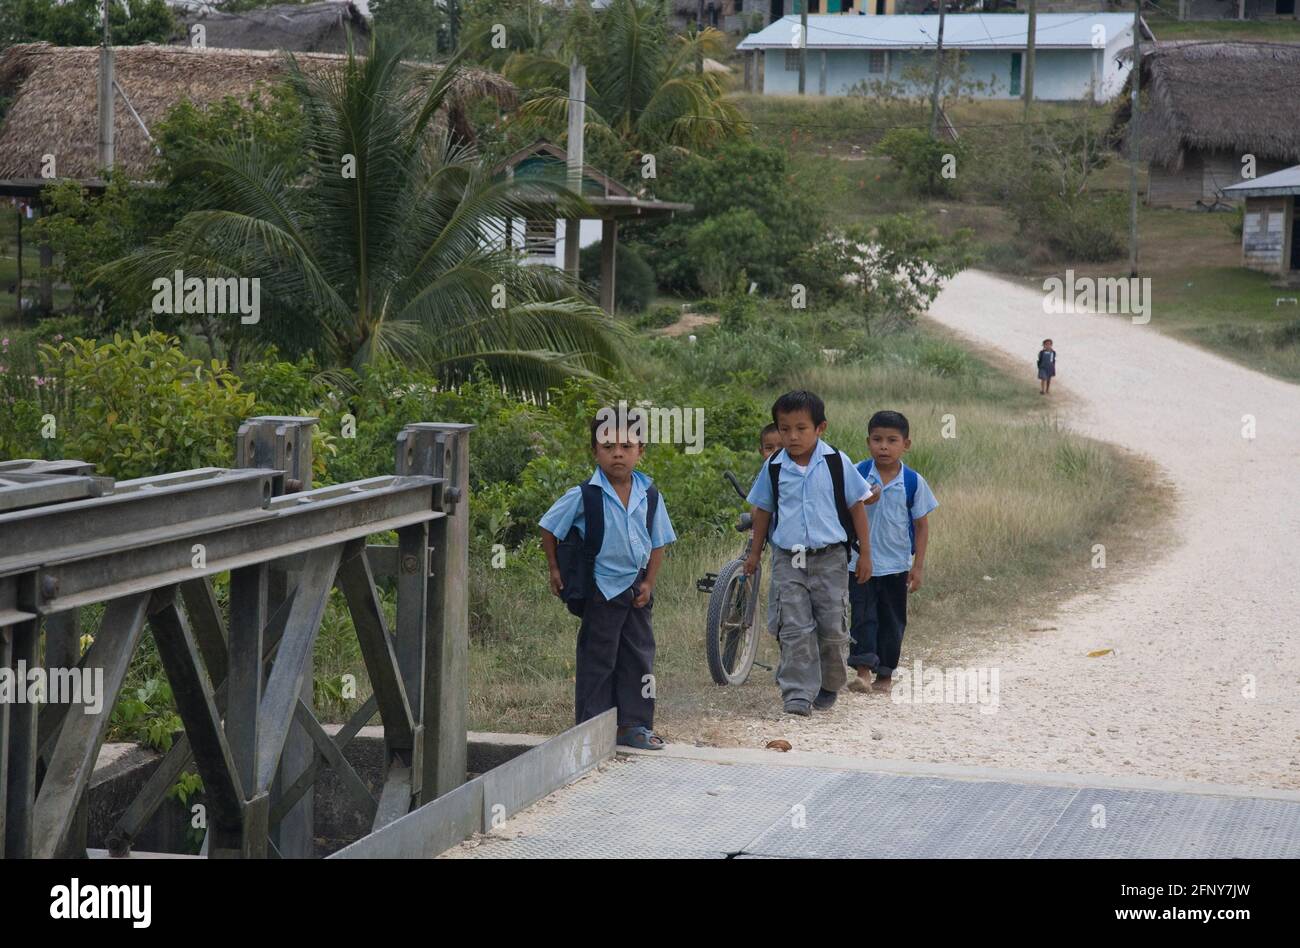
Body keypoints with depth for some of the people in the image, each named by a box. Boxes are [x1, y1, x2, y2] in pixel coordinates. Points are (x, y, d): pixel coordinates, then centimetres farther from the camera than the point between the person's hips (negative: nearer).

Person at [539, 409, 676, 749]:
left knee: (639, 655, 8)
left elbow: (658, 543, 8)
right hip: (602, 589, -4)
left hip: (637, 588, 4)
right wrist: (555, 570, -1)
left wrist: (649, 583, 1)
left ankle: (634, 724, 17)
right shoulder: (583, 497, -12)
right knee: (597, 660, 2)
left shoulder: (650, 496, -1)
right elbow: (549, 529, 0)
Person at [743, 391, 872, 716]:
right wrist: (755, 552, 18)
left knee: (833, 628, 4)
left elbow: (856, 507, 4)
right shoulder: (774, 468, 1)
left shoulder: (837, 463, -3)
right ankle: (798, 695, -5)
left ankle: (829, 686, 25)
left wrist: (865, 554, 3)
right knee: (794, 630, -6)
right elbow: (763, 510, 14)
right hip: (787, 560, 1)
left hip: (829, 558, -1)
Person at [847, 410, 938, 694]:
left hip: (896, 564, 1)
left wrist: (918, 566, -3)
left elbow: (921, 524, 1)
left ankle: (885, 673, 20)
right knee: (863, 616, -7)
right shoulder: (858, 474, -5)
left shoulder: (913, 482, -5)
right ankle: (863, 670, -10)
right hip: (861, 561, -1)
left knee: (892, 620, 9)